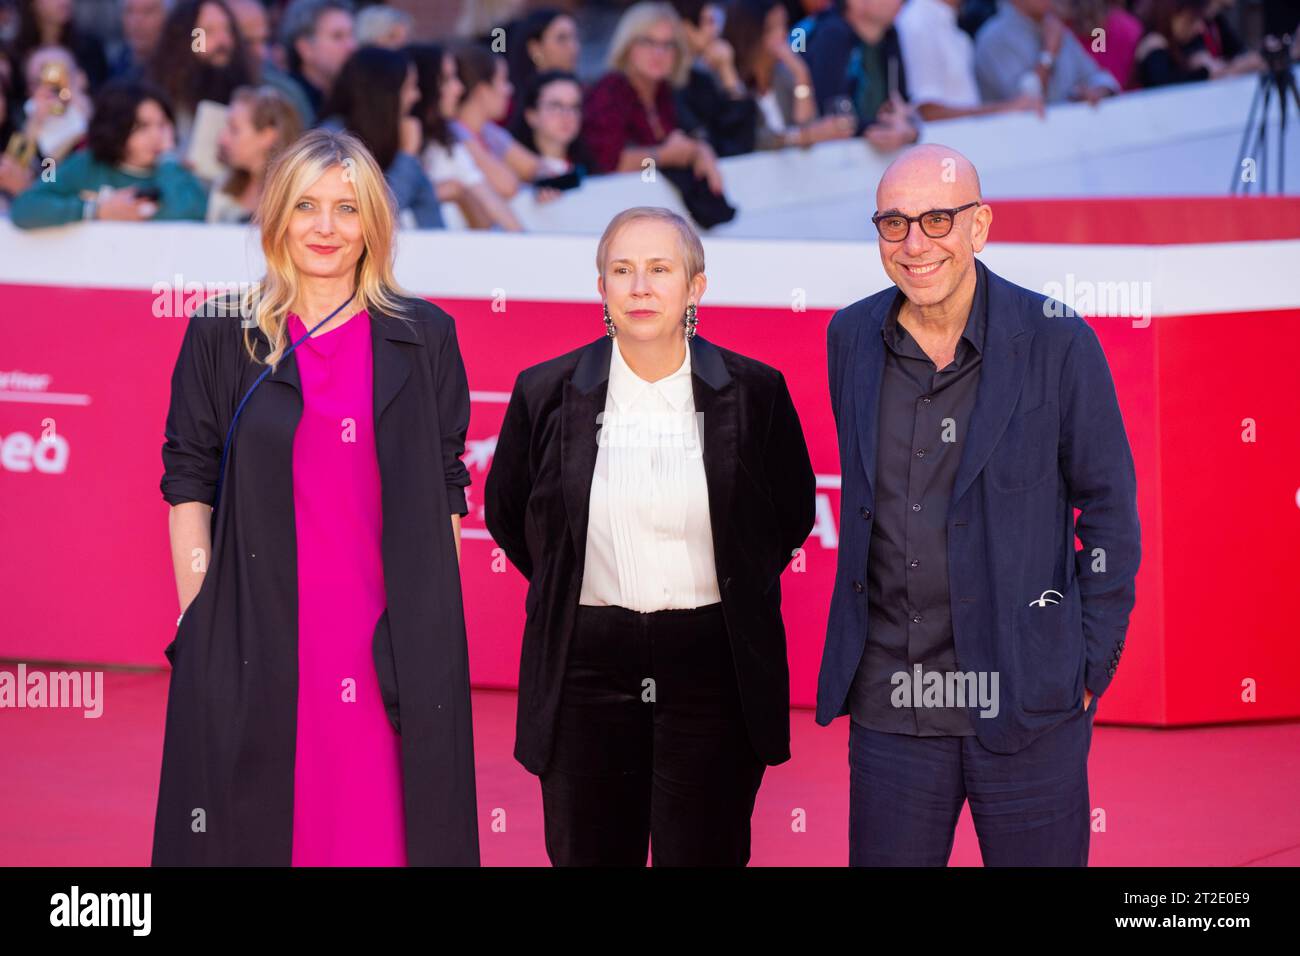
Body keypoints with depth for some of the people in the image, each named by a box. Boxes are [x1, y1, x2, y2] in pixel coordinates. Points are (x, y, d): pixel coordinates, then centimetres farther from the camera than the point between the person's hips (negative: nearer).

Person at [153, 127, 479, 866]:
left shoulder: (424, 338, 6)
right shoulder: (222, 335, 5)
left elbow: (446, 489, 8)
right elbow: (188, 481, 5)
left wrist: (437, 611, 2)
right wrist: (196, 610, -1)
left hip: (395, 638, 0)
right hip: (254, 631, 0)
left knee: (379, 825, 1)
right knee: (252, 828, 5)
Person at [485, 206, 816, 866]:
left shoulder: (755, 392, -1)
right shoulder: (546, 393, 1)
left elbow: (794, 513, 14)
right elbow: (504, 512, 16)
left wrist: (736, 587, 10)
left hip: (712, 660, -1)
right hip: (586, 663, 1)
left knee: (703, 855, 2)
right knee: (587, 855, 6)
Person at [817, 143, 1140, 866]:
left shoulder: (1057, 341, -6)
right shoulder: (852, 338, 6)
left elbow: (1109, 510, 0)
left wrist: (1090, 668, -3)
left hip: (1027, 705, -3)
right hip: (891, 712, 3)